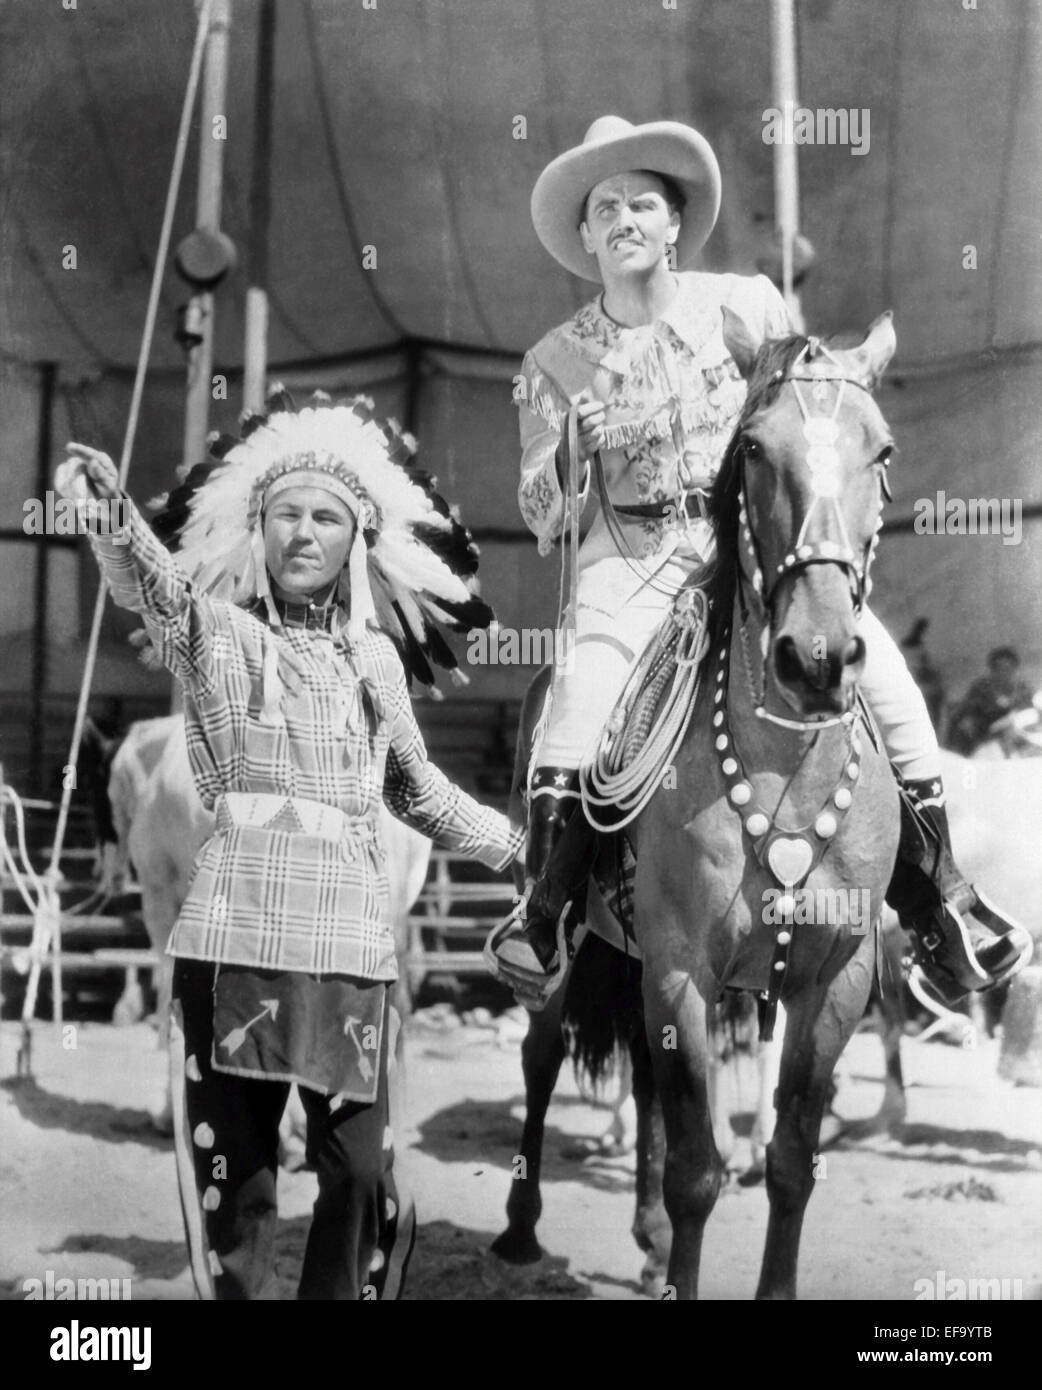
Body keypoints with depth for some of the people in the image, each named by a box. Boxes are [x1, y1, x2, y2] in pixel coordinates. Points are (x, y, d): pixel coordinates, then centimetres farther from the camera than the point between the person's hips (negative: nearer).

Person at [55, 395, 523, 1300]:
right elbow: (153, 582, -20)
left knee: (360, 1170, 2)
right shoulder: (218, 635, 3)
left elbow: (418, 791, 28)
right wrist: (109, 512, -40)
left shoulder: (375, 658, 14)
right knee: (228, 1168, 1)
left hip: (350, 942, 3)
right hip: (234, 936, -2)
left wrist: (514, 846, 35)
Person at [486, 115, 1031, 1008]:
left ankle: (939, 904, -3)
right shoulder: (556, 361, 2)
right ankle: (542, 915, -19)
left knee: (884, 673, -17)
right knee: (585, 682, -29)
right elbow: (545, 518, 2)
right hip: (632, 555, -1)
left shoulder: (750, 307, 3)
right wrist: (574, 447, -17)